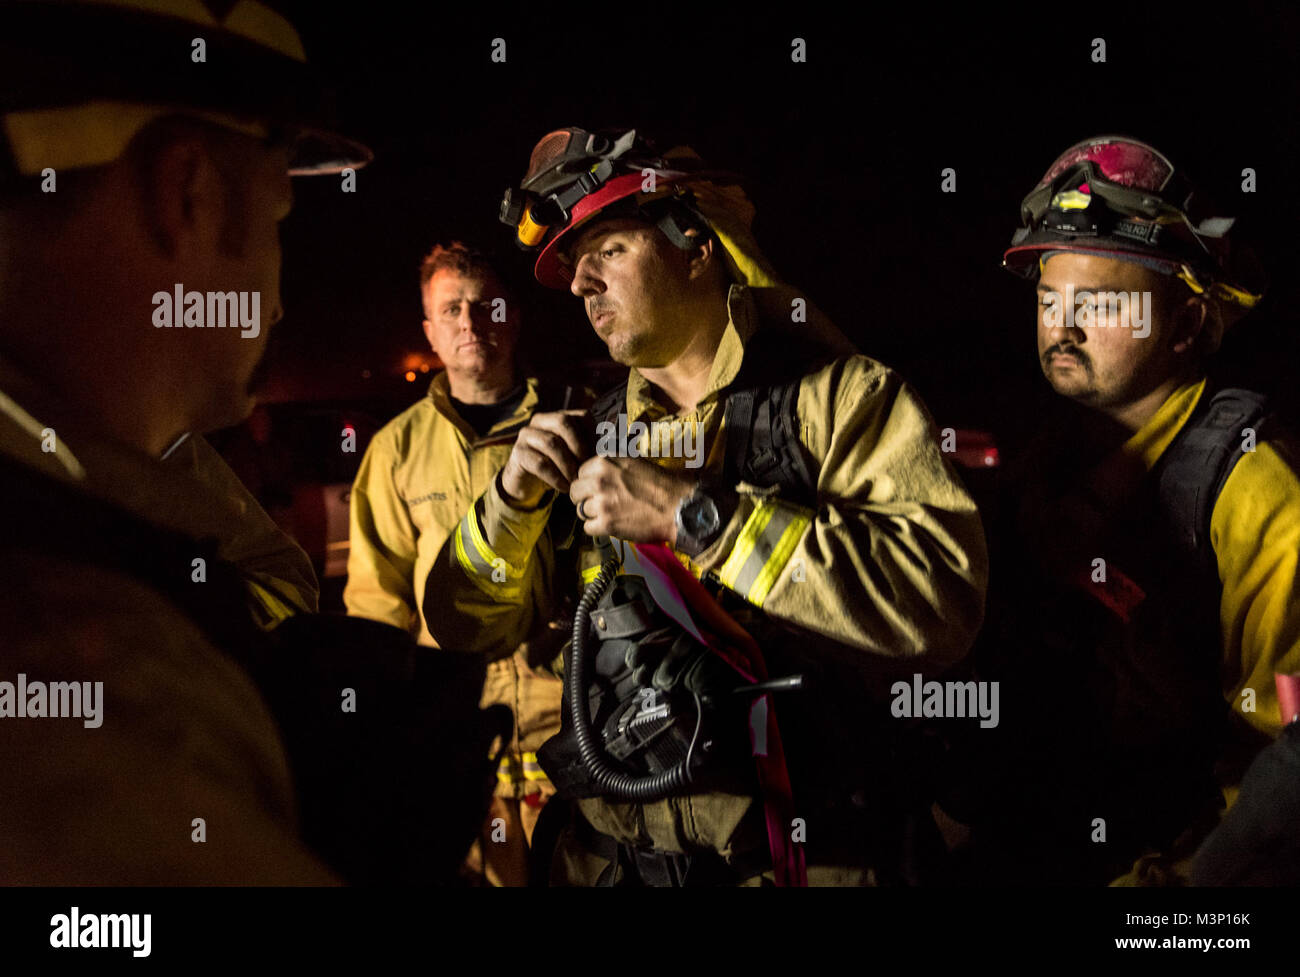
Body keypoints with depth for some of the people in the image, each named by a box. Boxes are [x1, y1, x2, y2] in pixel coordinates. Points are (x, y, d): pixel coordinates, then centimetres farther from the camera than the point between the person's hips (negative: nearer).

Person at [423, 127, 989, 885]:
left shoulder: (840, 396, -7)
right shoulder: (591, 438, 9)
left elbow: (943, 598, -23)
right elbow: (469, 624, 12)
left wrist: (690, 515, -22)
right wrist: (512, 500, -7)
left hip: (790, 852, -5)